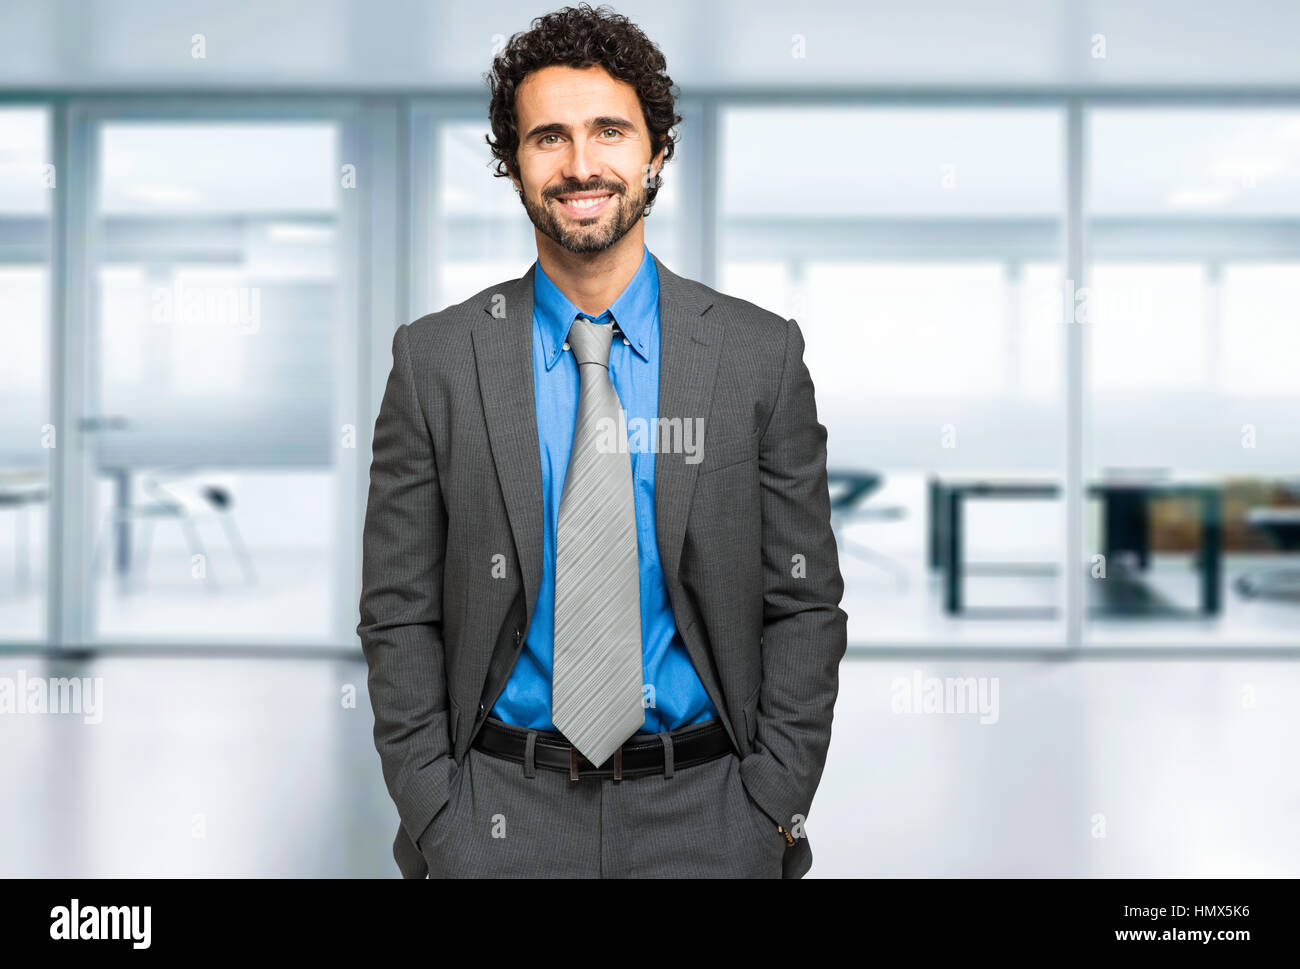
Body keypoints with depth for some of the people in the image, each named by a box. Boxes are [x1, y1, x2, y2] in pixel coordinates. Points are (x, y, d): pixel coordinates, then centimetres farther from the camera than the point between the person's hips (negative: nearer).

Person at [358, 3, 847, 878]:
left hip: (705, 816, 0)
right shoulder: (436, 361, -2)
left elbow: (804, 605, 0)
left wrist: (772, 813, -7)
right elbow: (400, 617, -1)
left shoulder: (761, 355, -2)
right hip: (501, 816, 0)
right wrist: (437, 824, -7)